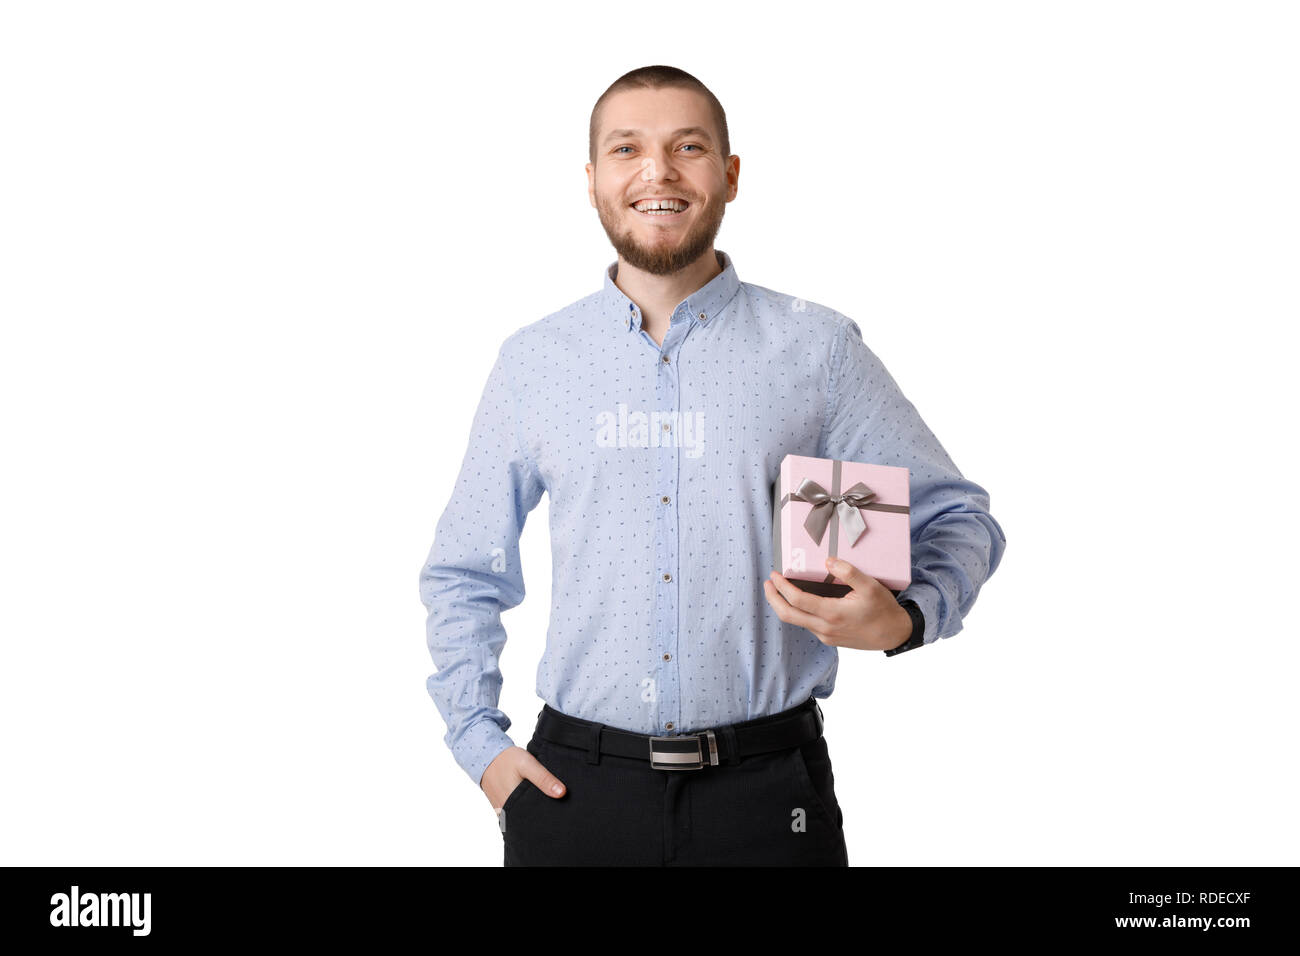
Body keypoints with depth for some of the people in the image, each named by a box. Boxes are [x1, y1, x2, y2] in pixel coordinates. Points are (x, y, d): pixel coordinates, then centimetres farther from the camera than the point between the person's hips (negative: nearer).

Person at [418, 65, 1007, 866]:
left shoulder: (818, 348, -1)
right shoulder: (532, 361, 5)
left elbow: (957, 520, 4)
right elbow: (462, 573, 13)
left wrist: (904, 619, -16)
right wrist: (478, 738, 3)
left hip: (767, 795, -1)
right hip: (574, 789, 2)